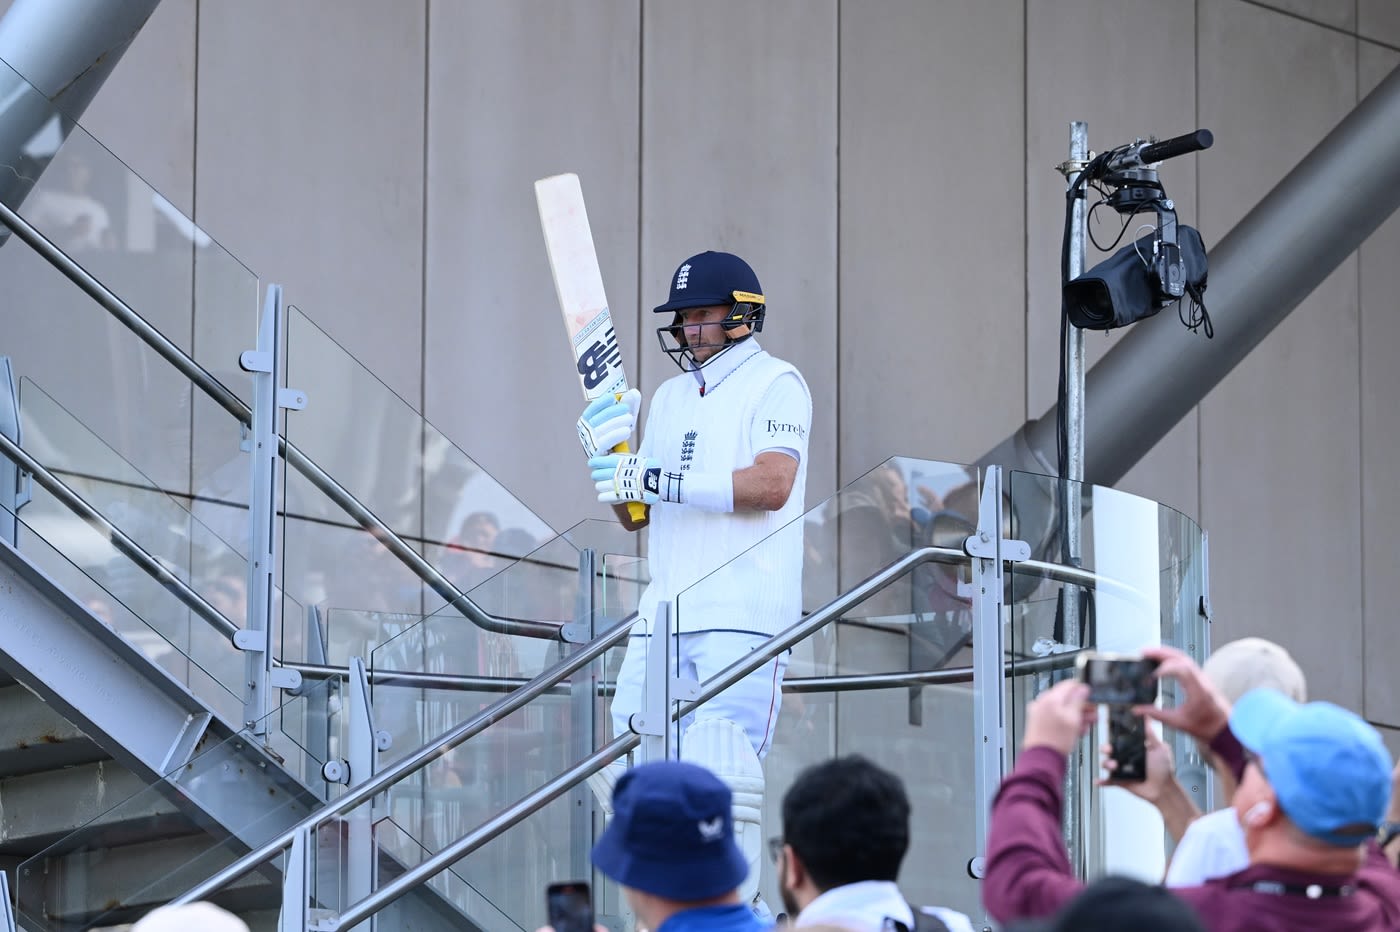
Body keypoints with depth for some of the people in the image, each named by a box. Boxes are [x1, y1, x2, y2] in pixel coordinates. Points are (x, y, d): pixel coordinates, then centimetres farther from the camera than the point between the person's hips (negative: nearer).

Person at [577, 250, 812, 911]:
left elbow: (771, 484, -16)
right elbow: (637, 515, 21)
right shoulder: (669, 398, 21)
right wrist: (611, 458, 1)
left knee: (718, 774, -16)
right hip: (665, 610, 7)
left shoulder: (775, 384, 0)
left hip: (742, 614, -7)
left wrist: (660, 480, -18)